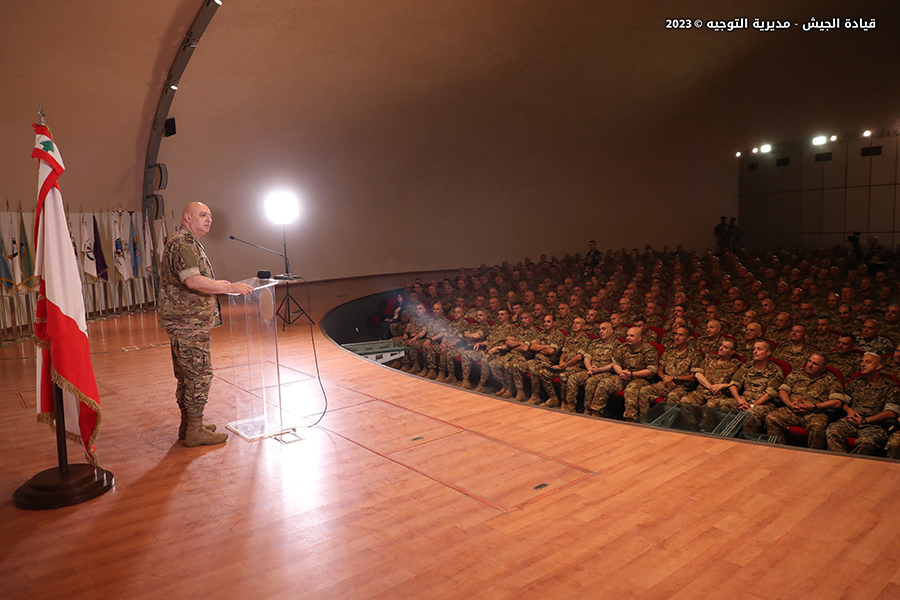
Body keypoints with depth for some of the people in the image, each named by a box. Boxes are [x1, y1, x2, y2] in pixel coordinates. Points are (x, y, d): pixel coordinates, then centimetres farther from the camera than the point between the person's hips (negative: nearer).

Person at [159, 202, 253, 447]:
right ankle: (195, 431, 2)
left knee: (187, 375, 15)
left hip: (187, 323, 11)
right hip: (188, 323, -11)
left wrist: (215, 284, 25)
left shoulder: (188, 243, 20)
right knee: (200, 374, -6)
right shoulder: (181, 243, -16)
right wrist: (230, 287, -29)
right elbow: (193, 281, -29)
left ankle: (188, 424, 25)